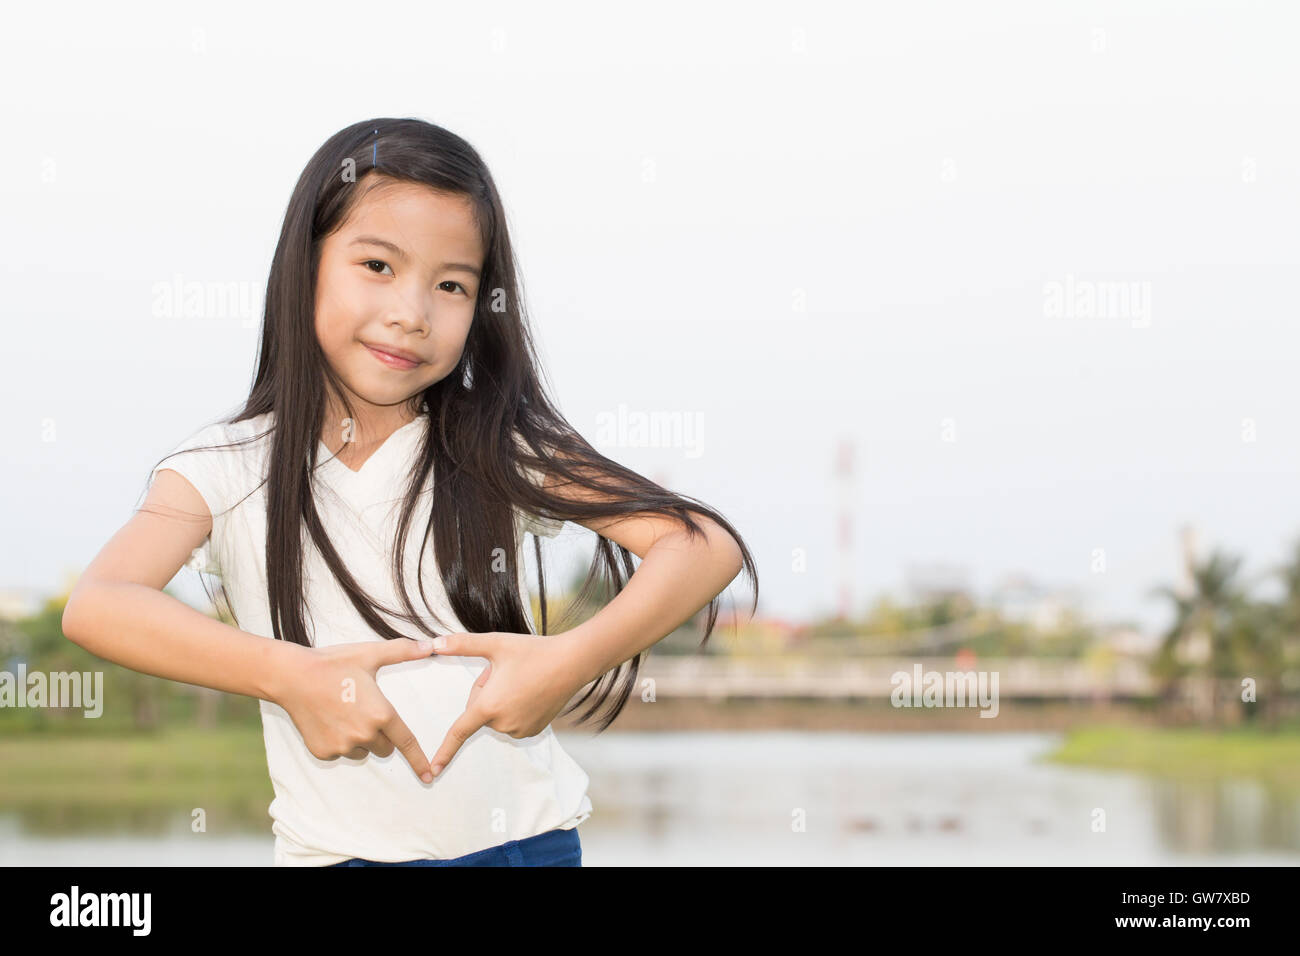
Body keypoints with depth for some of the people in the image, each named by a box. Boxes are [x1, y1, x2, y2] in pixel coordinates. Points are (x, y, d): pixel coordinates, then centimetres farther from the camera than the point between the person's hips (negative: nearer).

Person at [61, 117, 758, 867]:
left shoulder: (499, 447, 0)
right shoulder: (229, 468, -2)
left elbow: (710, 549, -8)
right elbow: (96, 607, -19)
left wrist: (570, 662, -19)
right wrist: (292, 676, -25)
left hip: (525, 839, 1)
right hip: (339, 848, 0)